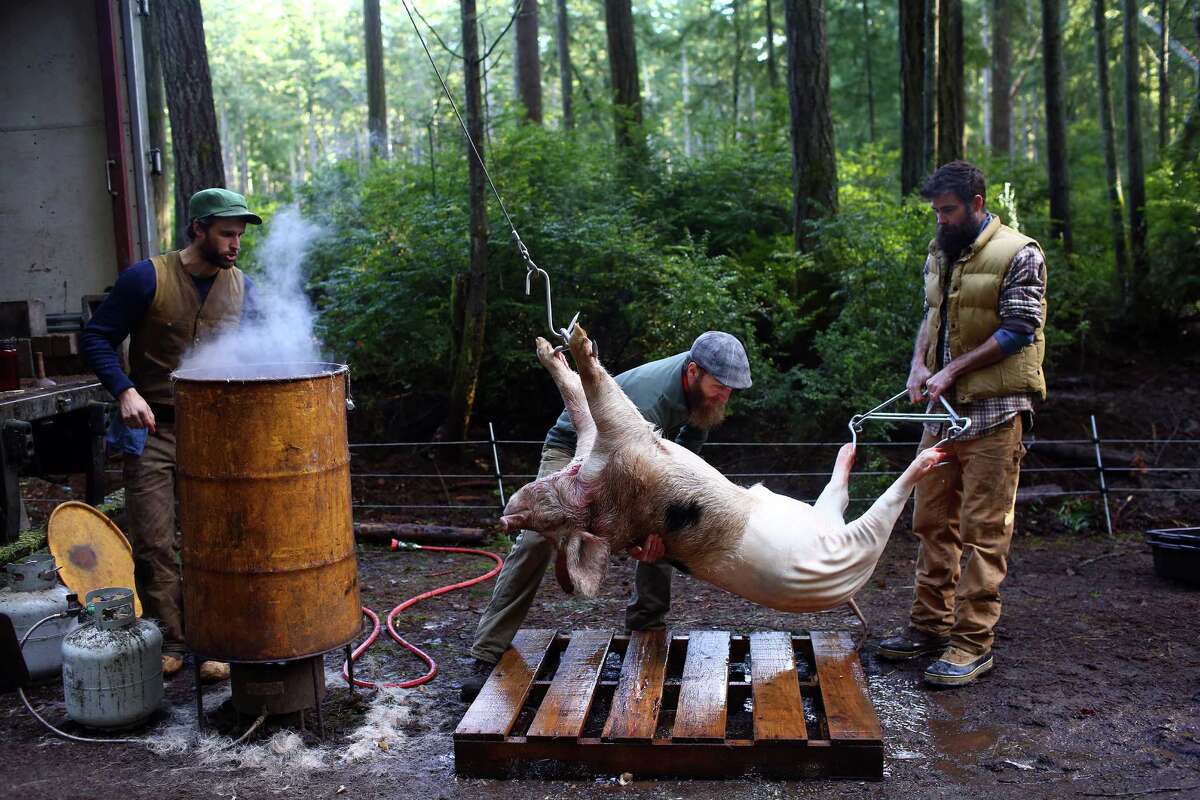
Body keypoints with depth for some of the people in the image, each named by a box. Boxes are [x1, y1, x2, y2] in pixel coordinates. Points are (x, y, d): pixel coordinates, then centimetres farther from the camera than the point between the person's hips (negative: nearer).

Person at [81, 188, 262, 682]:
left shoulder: (242, 287, 6)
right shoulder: (147, 278, -7)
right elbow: (97, 338, -4)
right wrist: (125, 391, -19)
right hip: (153, 432, -3)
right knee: (153, 546, 0)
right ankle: (168, 642, 14)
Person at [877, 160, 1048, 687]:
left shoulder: (1018, 255, -7)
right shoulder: (939, 255, 15)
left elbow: (1018, 331, -11)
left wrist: (953, 368, -15)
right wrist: (919, 363, 3)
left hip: (995, 411, -7)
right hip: (944, 407, 7)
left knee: (984, 529, -4)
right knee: (933, 522, 10)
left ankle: (974, 642, 2)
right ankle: (930, 625, 21)